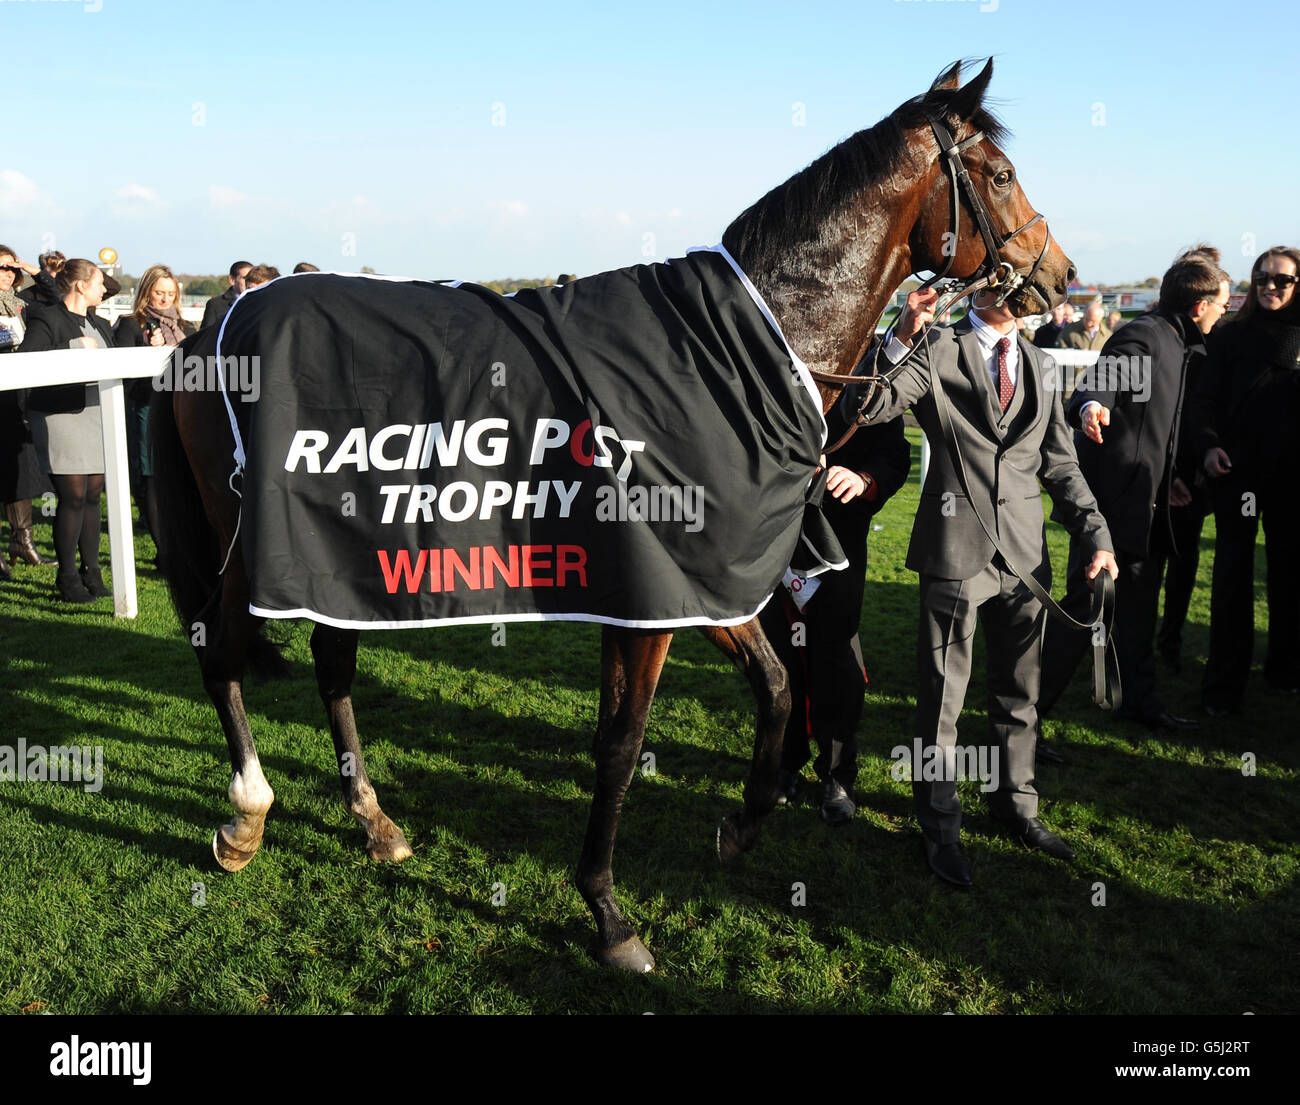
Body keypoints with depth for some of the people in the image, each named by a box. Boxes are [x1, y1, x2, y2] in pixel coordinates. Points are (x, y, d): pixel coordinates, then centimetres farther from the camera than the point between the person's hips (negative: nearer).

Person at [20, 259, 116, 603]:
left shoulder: (99, 326, 19)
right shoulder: (46, 320, -6)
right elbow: (28, 361, -18)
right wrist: (75, 348, -20)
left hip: (96, 415, 7)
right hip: (61, 416, -7)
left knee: (93, 495, 7)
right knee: (73, 496, -8)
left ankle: (91, 574, 14)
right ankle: (67, 579, 2)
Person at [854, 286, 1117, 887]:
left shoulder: (1041, 365, 14)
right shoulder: (936, 350, -1)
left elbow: (1061, 465, 14)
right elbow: (873, 404, -15)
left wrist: (1096, 534, 5)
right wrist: (904, 336, -28)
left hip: (1025, 552, 5)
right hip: (955, 550, -5)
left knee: (1019, 691, 17)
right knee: (942, 696, 5)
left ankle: (1015, 804, 35)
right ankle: (940, 826, 19)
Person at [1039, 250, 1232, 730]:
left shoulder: (1177, 345, 17)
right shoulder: (1143, 336, -14)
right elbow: (1096, 386, -28)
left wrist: (1167, 476, 25)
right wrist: (1089, 407, -50)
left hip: (1144, 505, 10)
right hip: (1114, 500, -10)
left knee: (1138, 607, 17)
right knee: (1086, 605, -7)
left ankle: (1141, 700, 30)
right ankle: (1026, 706, 3)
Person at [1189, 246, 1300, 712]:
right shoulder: (1231, 336, 3)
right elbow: (1206, 398, 0)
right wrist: (1208, 445, -16)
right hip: (1237, 470, -2)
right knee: (1233, 572, -1)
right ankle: (1224, 682, 4)